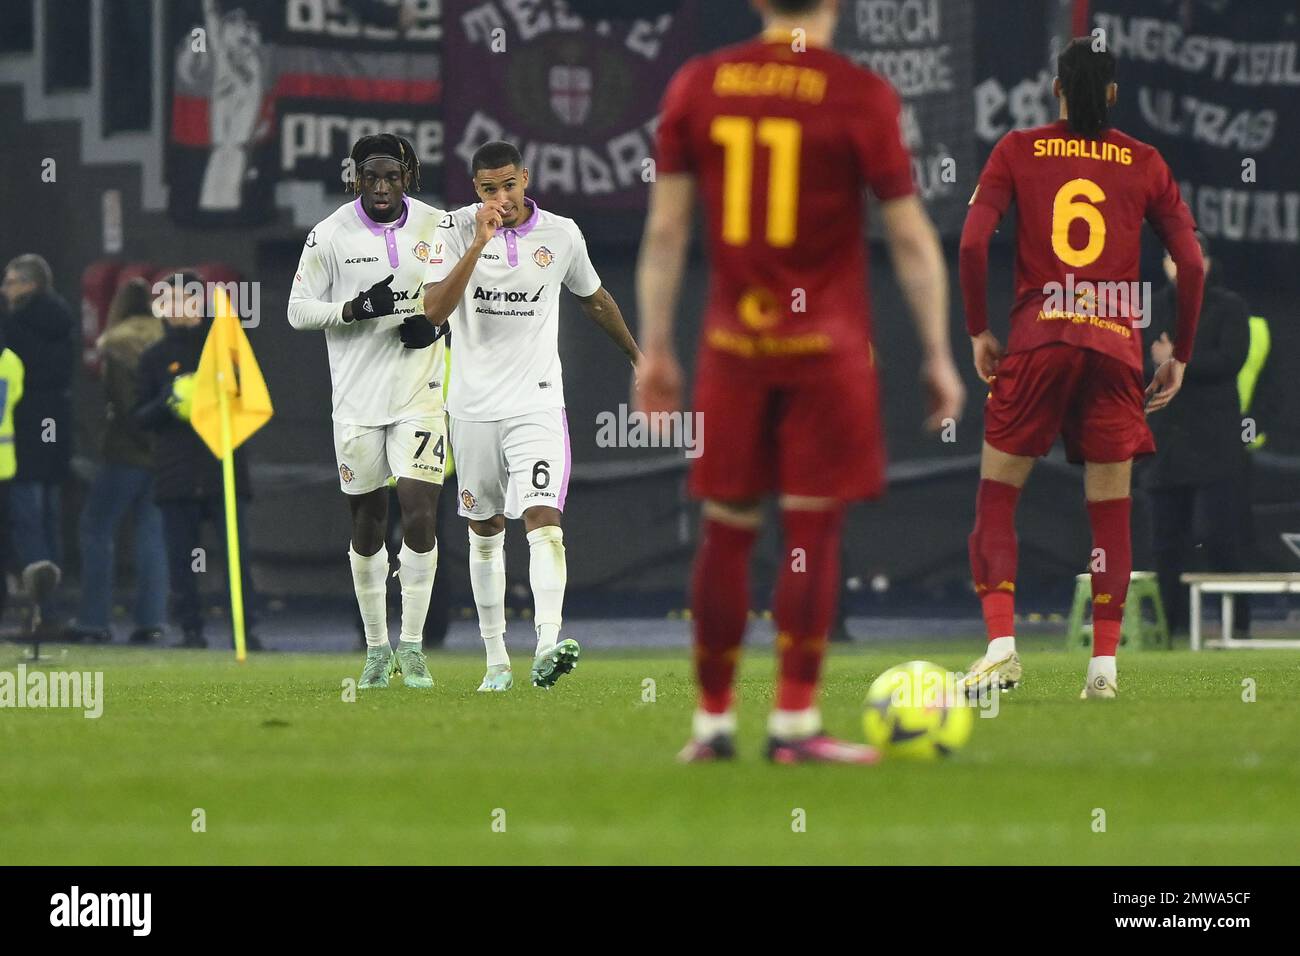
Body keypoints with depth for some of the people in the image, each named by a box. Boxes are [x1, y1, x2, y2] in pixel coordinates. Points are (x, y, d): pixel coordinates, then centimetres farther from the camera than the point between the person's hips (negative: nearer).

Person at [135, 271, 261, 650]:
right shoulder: (155, 357, 11)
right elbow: (140, 417, 9)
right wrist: (165, 403, -11)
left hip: (224, 464, -1)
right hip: (176, 471, 1)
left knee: (238, 551, -8)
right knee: (182, 556, 0)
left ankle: (245, 628, -6)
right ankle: (191, 629, 6)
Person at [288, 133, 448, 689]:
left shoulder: (436, 227, 1)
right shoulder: (330, 235, -5)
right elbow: (298, 310, -1)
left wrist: (436, 320, -6)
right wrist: (355, 309, -18)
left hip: (419, 397, 0)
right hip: (358, 399, 0)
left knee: (420, 516, -11)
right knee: (367, 524, 6)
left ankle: (412, 644, 0)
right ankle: (376, 648, 19)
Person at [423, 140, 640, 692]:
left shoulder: (561, 234, 0)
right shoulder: (458, 229, -4)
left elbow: (595, 301, 19)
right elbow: (434, 310, -17)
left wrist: (637, 359, 29)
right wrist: (479, 243, -24)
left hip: (536, 405, -1)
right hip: (474, 407, 1)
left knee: (543, 522, -19)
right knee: (485, 532, 11)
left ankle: (547, 647, -31)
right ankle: (495, 659, 21)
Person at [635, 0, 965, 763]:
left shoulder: (695, 87, 4)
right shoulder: (860, 98, -6)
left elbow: (665, 231, 6)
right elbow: (911, 239, -4)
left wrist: (655, 348, 13)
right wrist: (939, 356, 3)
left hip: (733, 343, 3)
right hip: (827, 344, -3)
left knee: (727, 529, 8)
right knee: (814, 530, -1)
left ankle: (713, 723, 12)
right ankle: (795, 724, -4)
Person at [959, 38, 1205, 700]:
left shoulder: (1018, 150, 6)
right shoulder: (1145, 163, 9)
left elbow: (972, 242, -5)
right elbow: (1191, 264, 4)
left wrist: (978, 330, 5)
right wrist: (1181, 355, 13)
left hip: (1037, 339, -1)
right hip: (1117, 345, 1)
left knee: (997, 496, 6)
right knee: (1110, 510, 7)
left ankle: (1000, 644, -9)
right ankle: (1104, 664, 2)